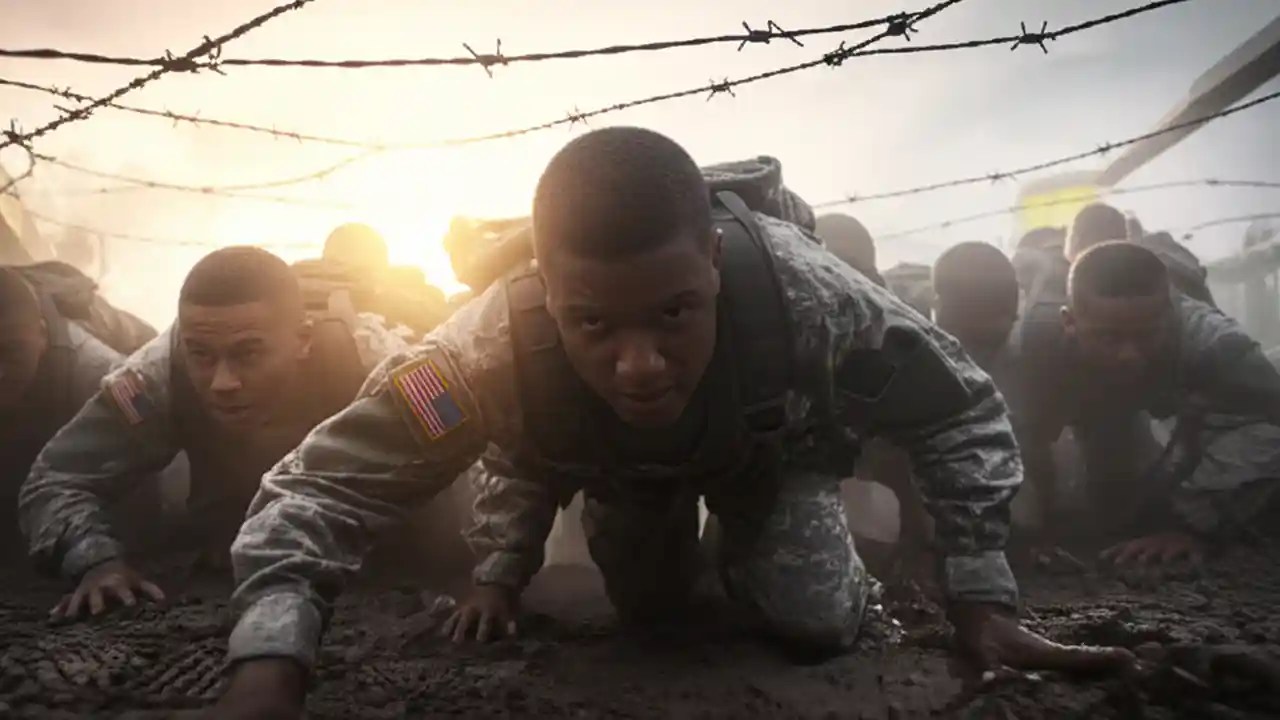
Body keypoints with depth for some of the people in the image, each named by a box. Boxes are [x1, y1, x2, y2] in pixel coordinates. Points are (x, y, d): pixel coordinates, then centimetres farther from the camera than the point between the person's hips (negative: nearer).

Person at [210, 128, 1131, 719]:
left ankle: (747, 544, 22)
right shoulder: (498, 344, -44)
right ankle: (685, 540, 41)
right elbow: (323, 481, -36)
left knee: (817, 619, -13)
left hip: (772, 451, 0)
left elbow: (963, 409, -27)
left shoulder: (806, 296, -45)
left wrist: (984, 604, -30)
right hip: (624, 470, 1)